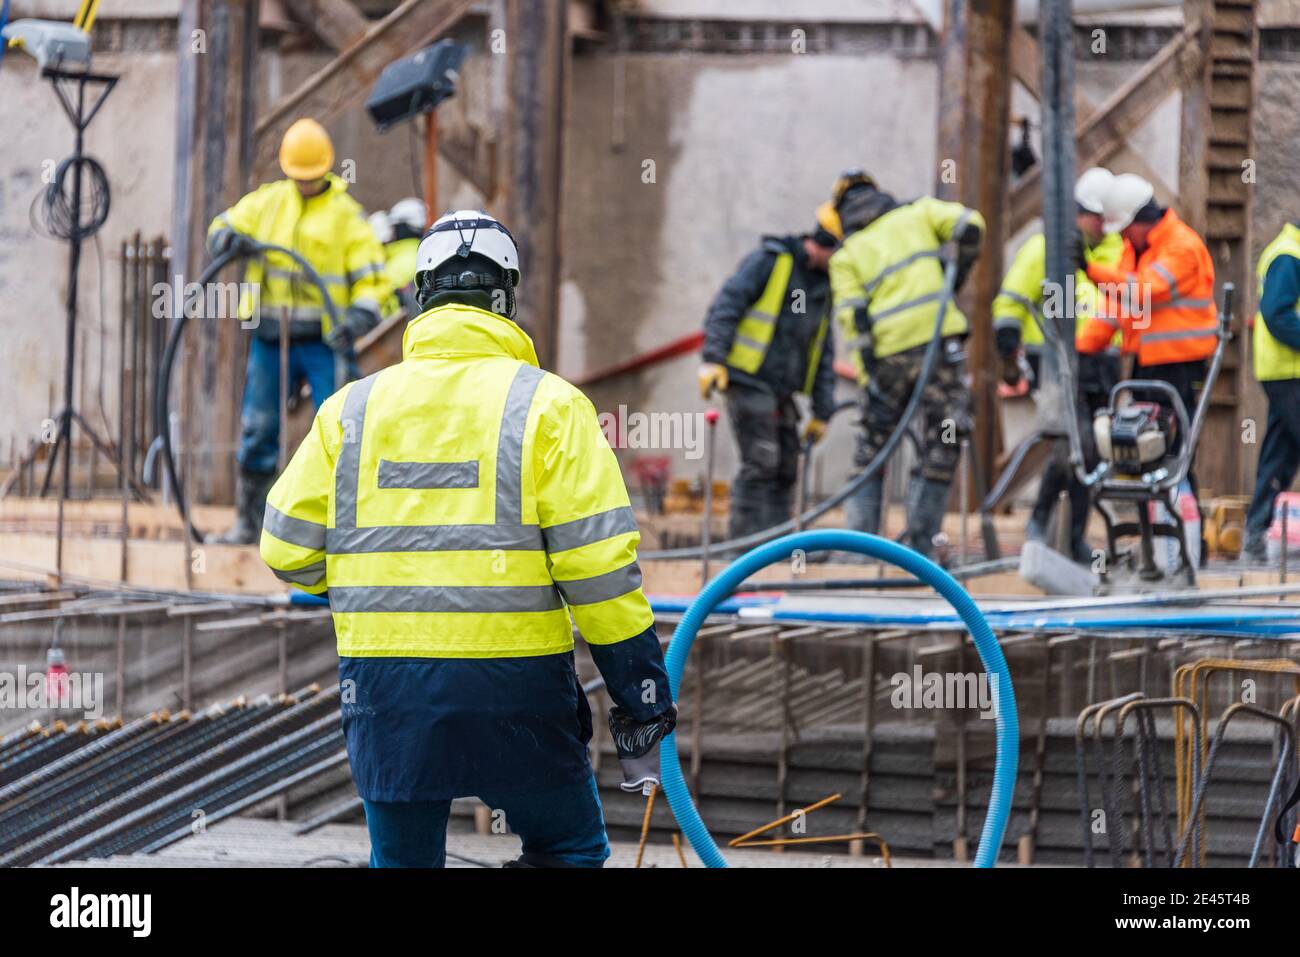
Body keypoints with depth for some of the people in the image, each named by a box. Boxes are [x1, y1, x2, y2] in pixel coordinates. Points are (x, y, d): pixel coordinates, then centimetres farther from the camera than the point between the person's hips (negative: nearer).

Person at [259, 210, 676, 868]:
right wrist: (642, 692, -3)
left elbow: (288, 551, 7)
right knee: (569, 850, 15)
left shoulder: (350, 409, 7)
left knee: (402, 860, 14)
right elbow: (598, 563, -8)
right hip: (514, 683, -3)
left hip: (385, 689, 3)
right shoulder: (546, 405, -2)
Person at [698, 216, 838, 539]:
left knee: (785, 470, 6)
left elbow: (823, 355, 22)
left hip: (781, 390, 8)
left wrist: (822, 412, 18)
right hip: (749, 379, -8)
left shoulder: (823, 287, 18)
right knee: (760, 464, -14)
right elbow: (726, 305, -12)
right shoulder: (770, 261, -5)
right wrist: (713, 358, -22)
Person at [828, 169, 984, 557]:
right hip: (938, 337, -1)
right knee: (942, 446, 4)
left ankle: (859, 535, 8)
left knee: (873, 445, 14)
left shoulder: (846, 254, 13)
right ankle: (919, 539, -1)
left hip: (887, 353, 1)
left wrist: (867, 377, -2)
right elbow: (968, 226, -1)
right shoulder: (916, 213, 14)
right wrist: (955, 276, 11)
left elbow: (851, 317, 1)